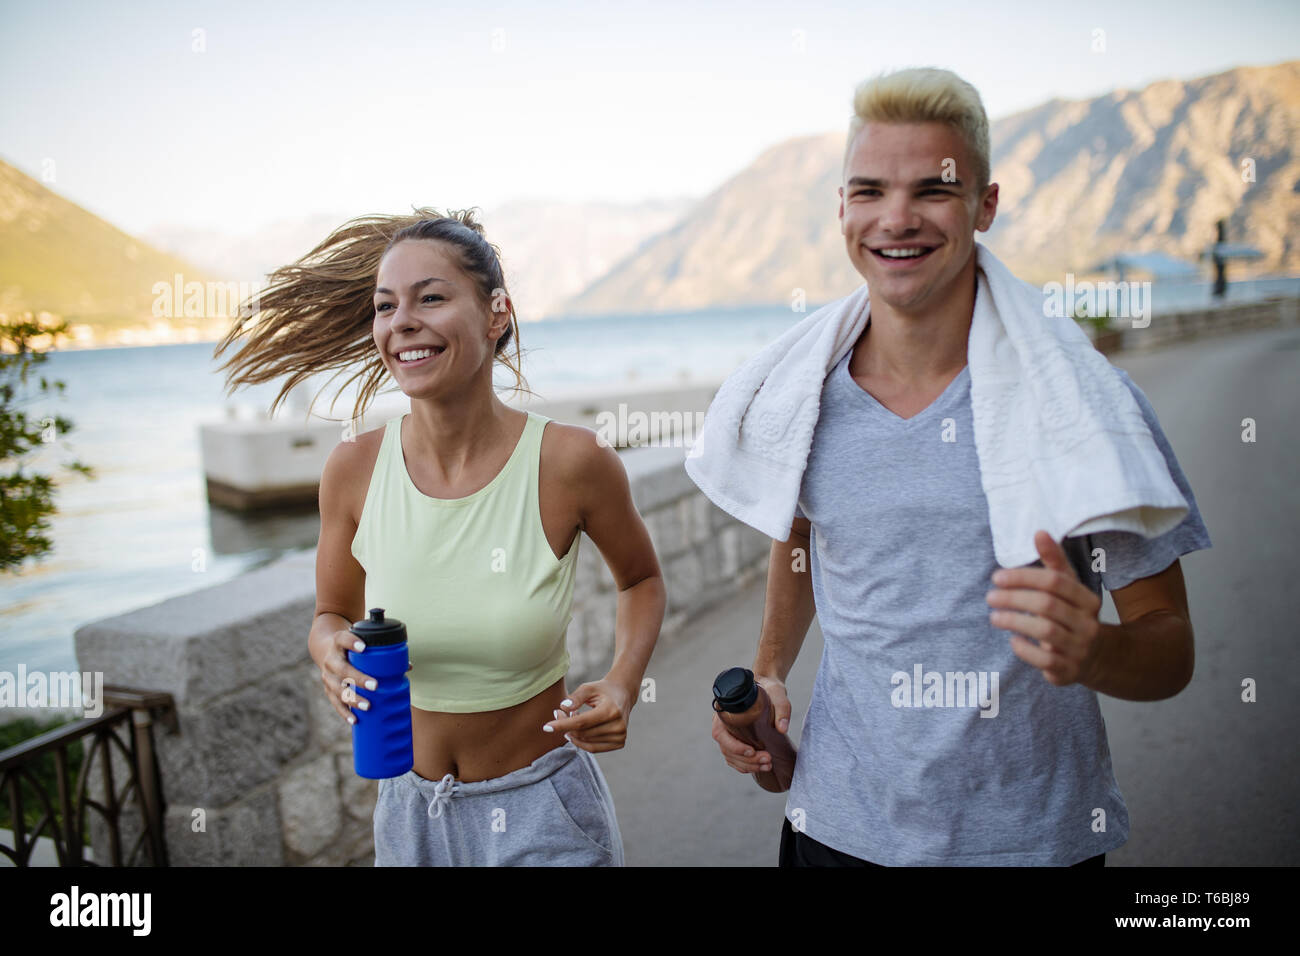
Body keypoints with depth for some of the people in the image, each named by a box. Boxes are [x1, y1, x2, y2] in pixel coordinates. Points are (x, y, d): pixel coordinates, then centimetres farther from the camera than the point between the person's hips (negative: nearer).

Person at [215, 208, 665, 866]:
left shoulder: (571, 461, -18)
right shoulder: (355, 467, -12)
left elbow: (641, 579, 1)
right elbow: (331, 615, 5)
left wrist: (623, 683, -15)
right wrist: (331, 651, -17)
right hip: (410, 809, 3)